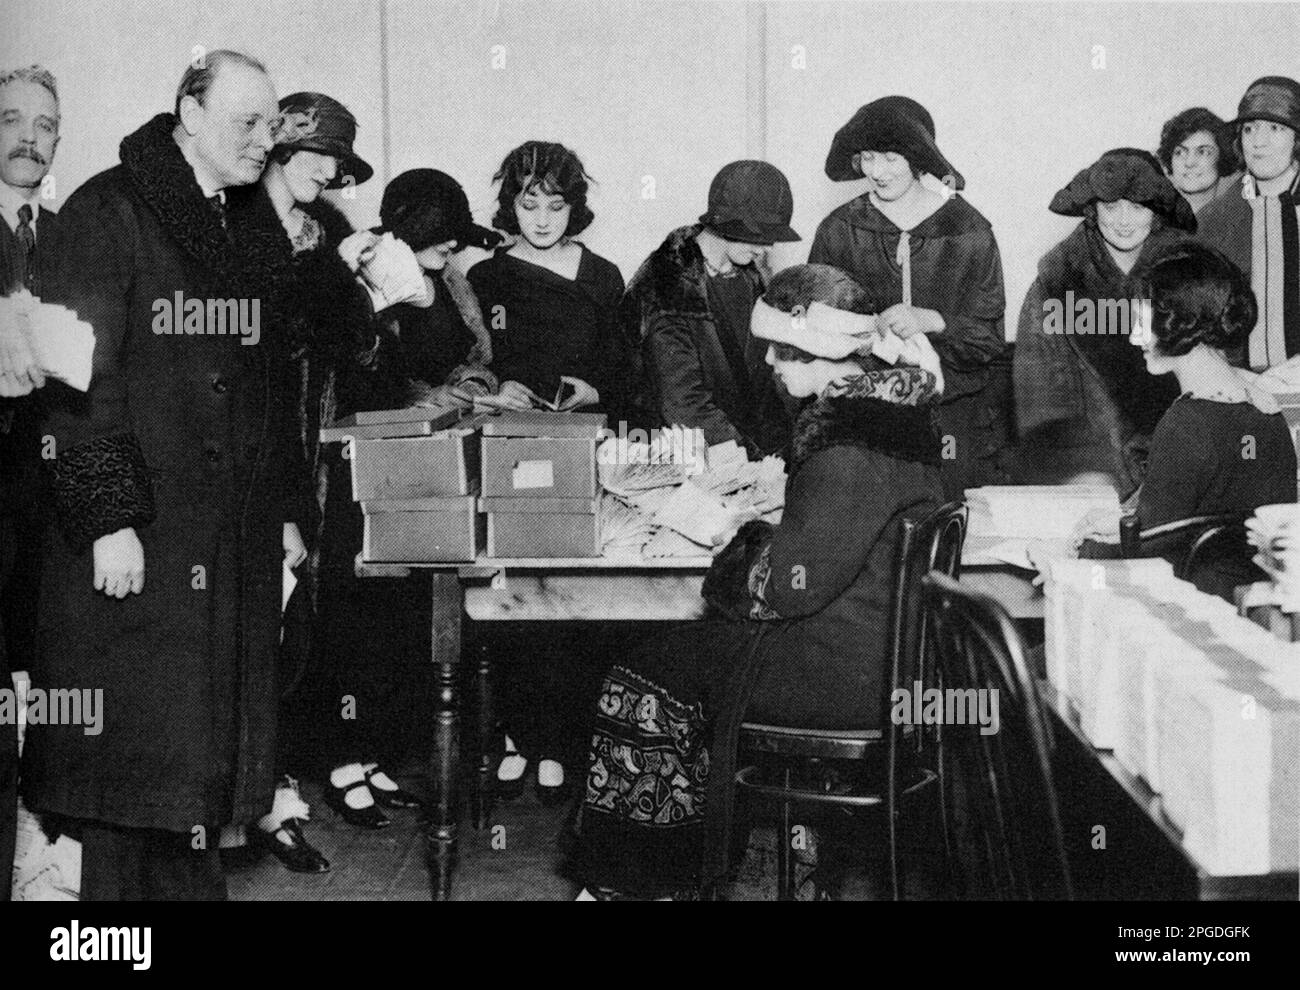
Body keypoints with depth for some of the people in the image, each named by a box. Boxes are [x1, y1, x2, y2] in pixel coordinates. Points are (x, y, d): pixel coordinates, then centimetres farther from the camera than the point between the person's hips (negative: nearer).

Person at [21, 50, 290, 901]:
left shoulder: (255, 238, 16)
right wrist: (108, 517, -18)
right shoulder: (108, 214, -5)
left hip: (234, 542, 7)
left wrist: (281, 514, 15)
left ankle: (190, 880, 18)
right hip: (138, 535, -6)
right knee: (128, 744, -3)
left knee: (211, 735, 9)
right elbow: (80, 375, -12)